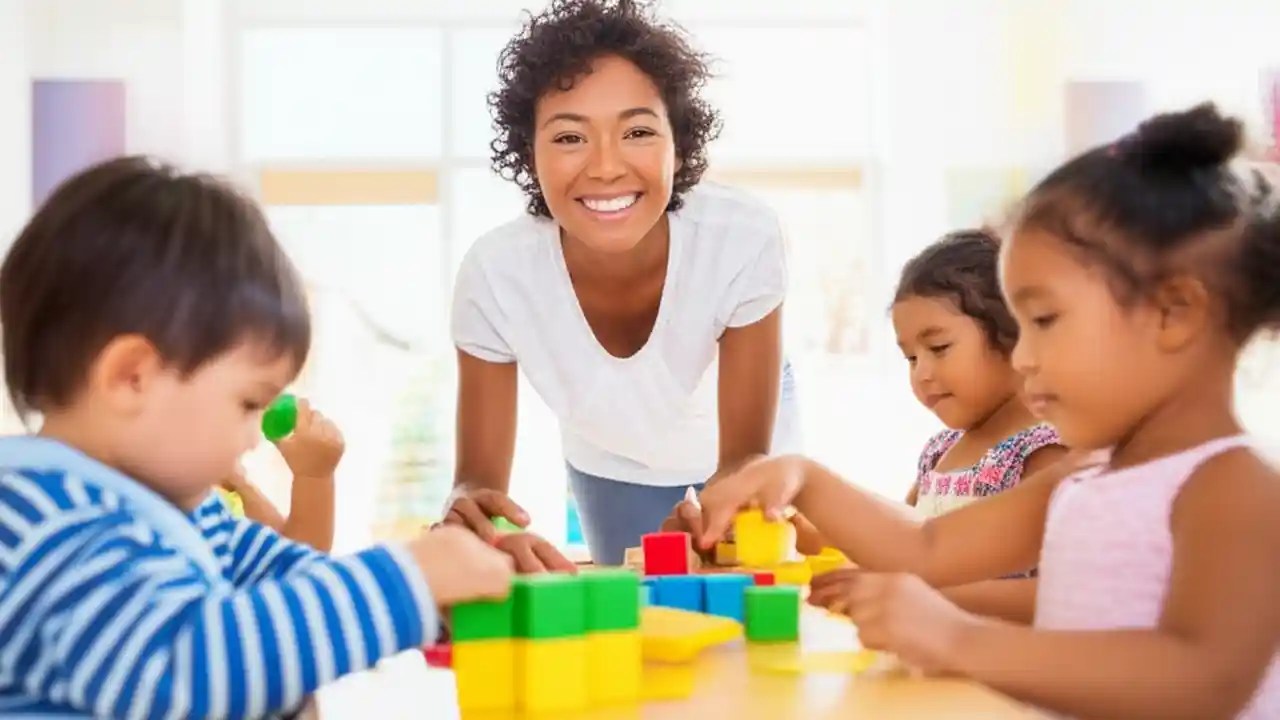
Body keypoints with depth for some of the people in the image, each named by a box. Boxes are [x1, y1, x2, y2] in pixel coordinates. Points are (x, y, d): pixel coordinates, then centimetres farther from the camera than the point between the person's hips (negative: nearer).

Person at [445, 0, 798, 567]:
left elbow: (746, 458, -31)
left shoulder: (743, 240, -38)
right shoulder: (496, 273, -36)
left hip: (732, 440, -1)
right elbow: (479, 475, -31)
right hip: (611, 461, 1)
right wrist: (468, 517, -56)